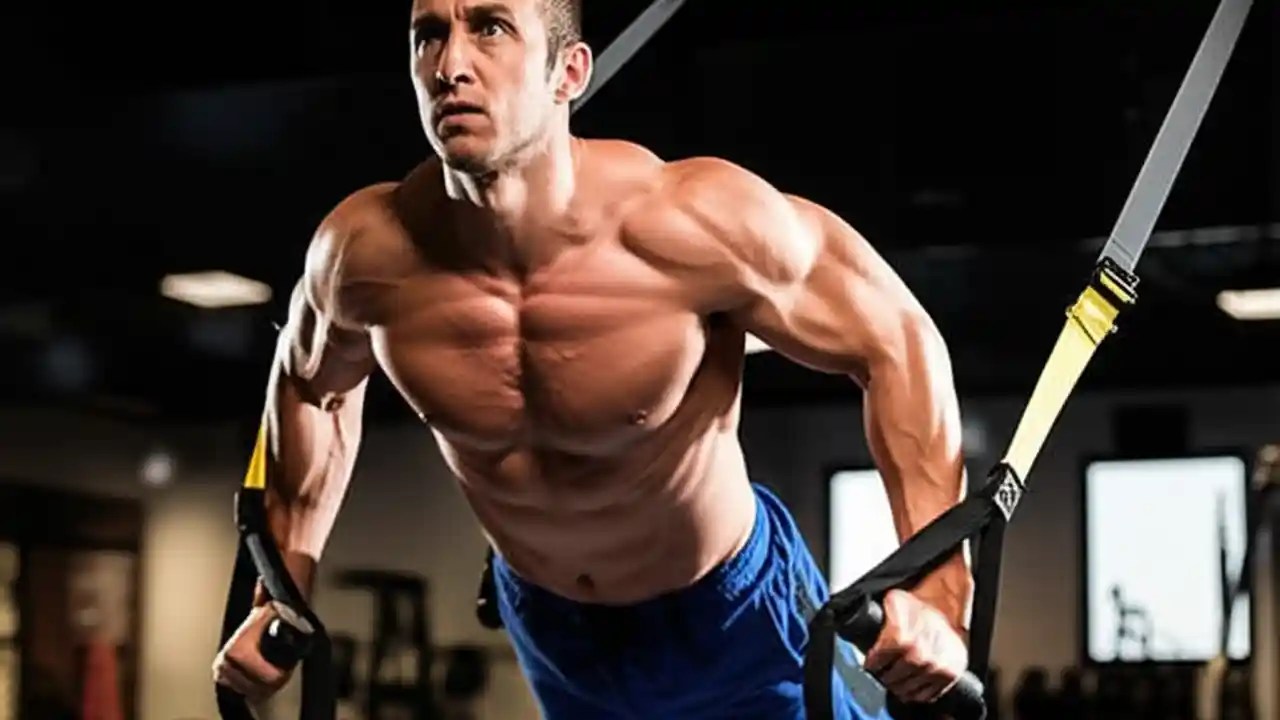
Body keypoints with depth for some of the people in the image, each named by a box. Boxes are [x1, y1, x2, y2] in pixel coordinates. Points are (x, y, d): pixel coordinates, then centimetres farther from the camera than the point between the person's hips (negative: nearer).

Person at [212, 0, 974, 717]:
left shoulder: (690, 221, -32)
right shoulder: (368, 251, -22)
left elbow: (896, 340, -21)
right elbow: (312, 384, 2)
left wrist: (936, 593, -28)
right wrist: (282, 598, 2)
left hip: (733, 617, -3)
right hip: (548, 632, 3)